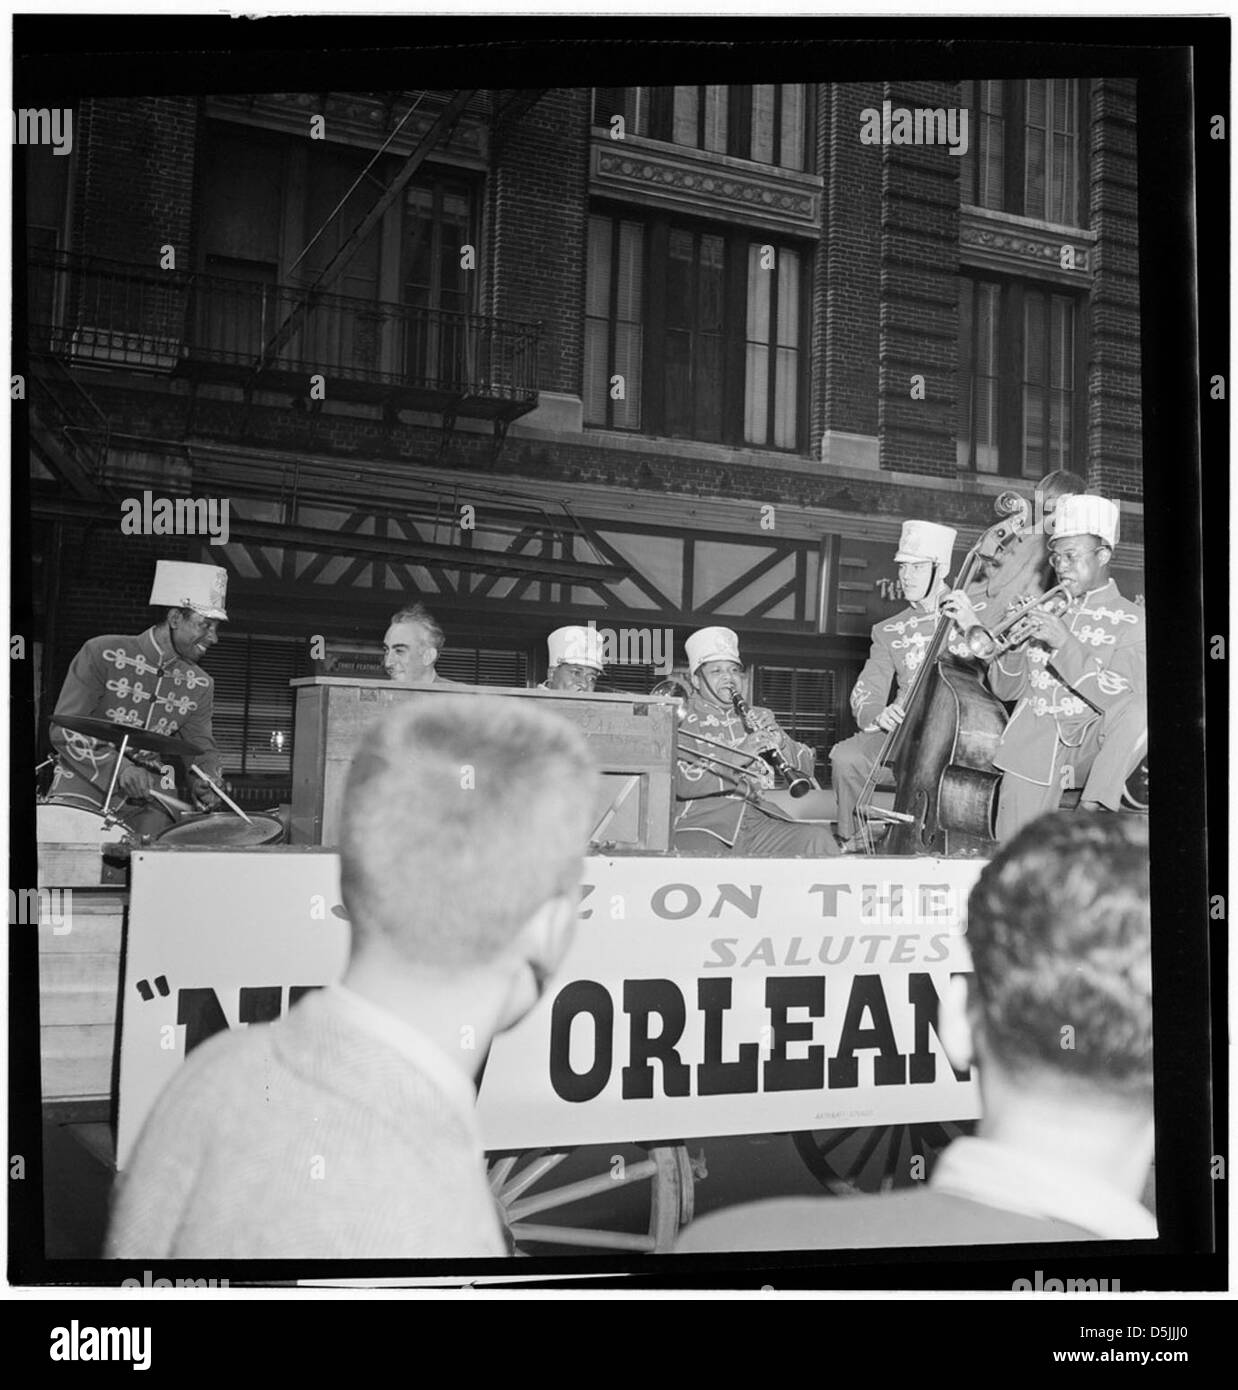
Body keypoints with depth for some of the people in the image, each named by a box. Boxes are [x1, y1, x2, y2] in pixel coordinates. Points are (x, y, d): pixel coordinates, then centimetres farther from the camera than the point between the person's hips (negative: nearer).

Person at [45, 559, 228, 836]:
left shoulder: (199, 686, 5)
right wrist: (118, 768, -27)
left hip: (145, 803, 4)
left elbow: (201, 749, 10)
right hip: (85, 787, -4)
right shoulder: (103, 654, -9)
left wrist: (206, 783, -14)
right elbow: (65, 729, -13)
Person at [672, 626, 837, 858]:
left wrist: (780, 742, -3)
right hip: (701, 827, -4)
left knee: (818, 838, -23)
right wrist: (735, 756, -19)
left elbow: (806, 768, 17)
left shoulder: (758, 719, 24)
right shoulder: (682, 720, 8)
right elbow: (679, 782, -10)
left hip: (760, 824, 4)